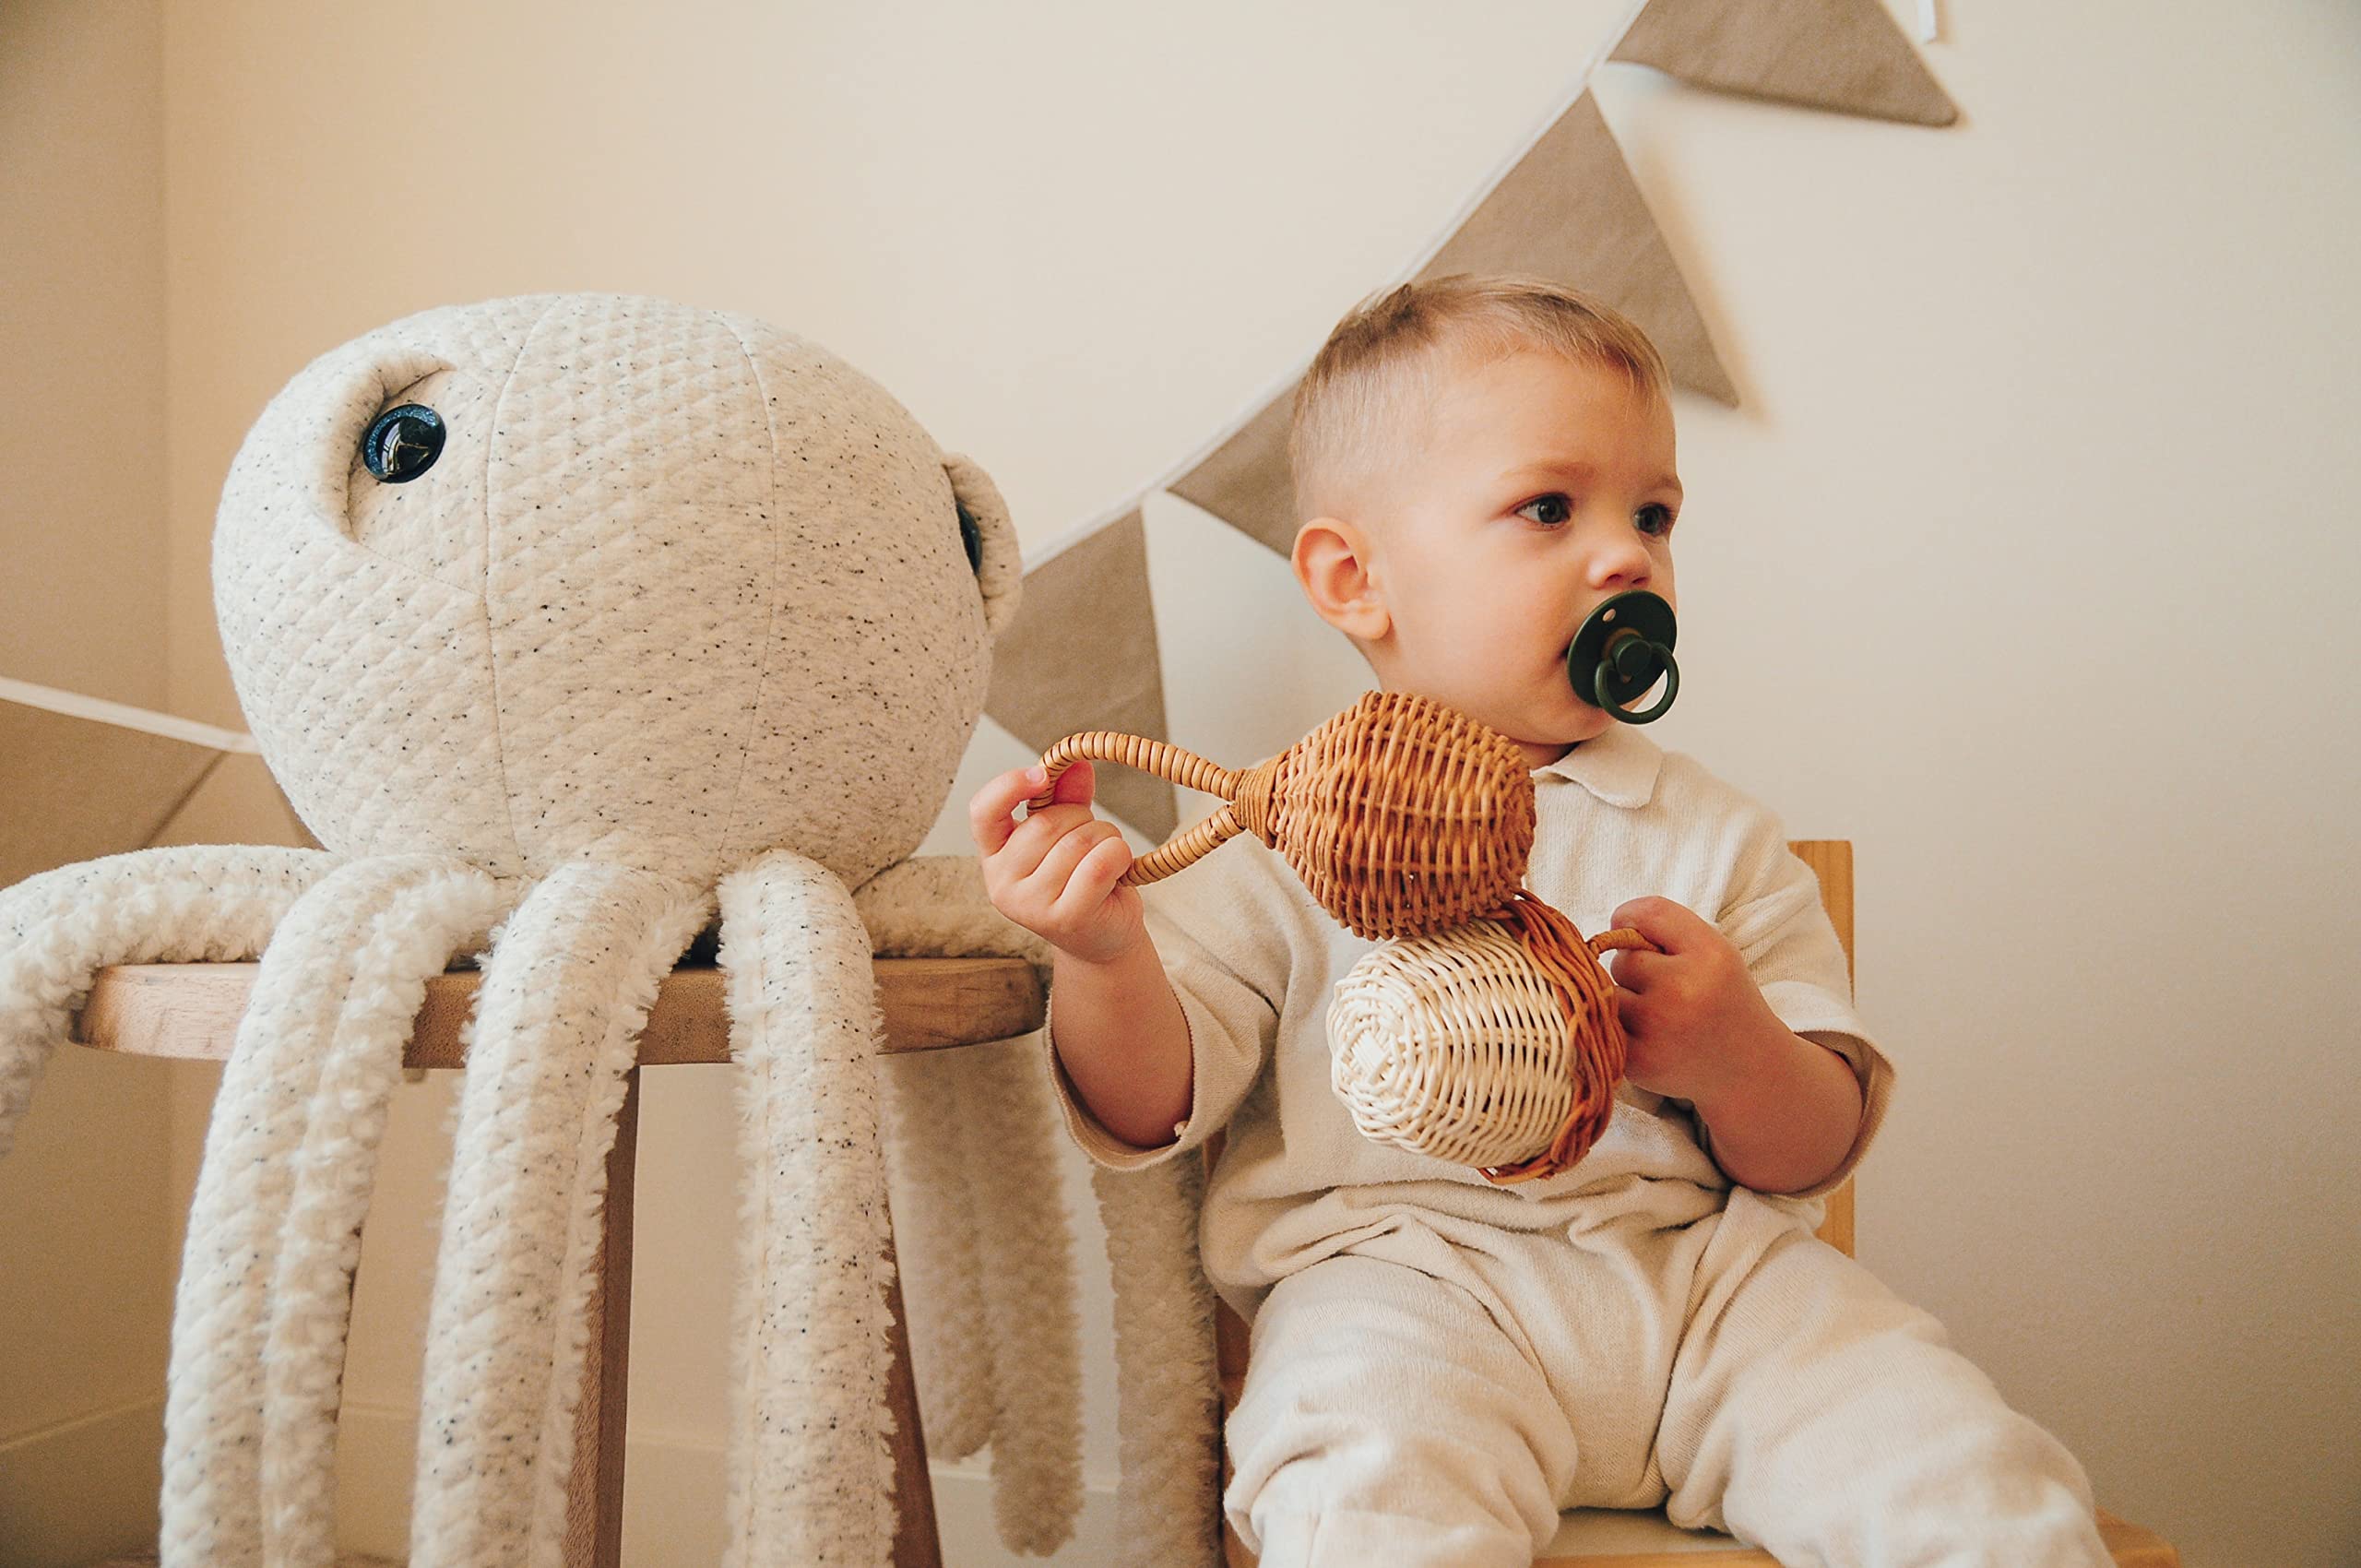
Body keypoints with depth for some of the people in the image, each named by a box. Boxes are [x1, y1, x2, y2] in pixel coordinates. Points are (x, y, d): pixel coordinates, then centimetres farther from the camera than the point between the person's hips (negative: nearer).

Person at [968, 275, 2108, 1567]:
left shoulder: (1713, 839, 12)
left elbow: (1813, 1154, 11)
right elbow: (1152, 1110, 2)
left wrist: (1739, 1061, -12)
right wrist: (1105, 961, -19)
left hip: (1705, 1263, 4)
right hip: (1395, 1274, -3)